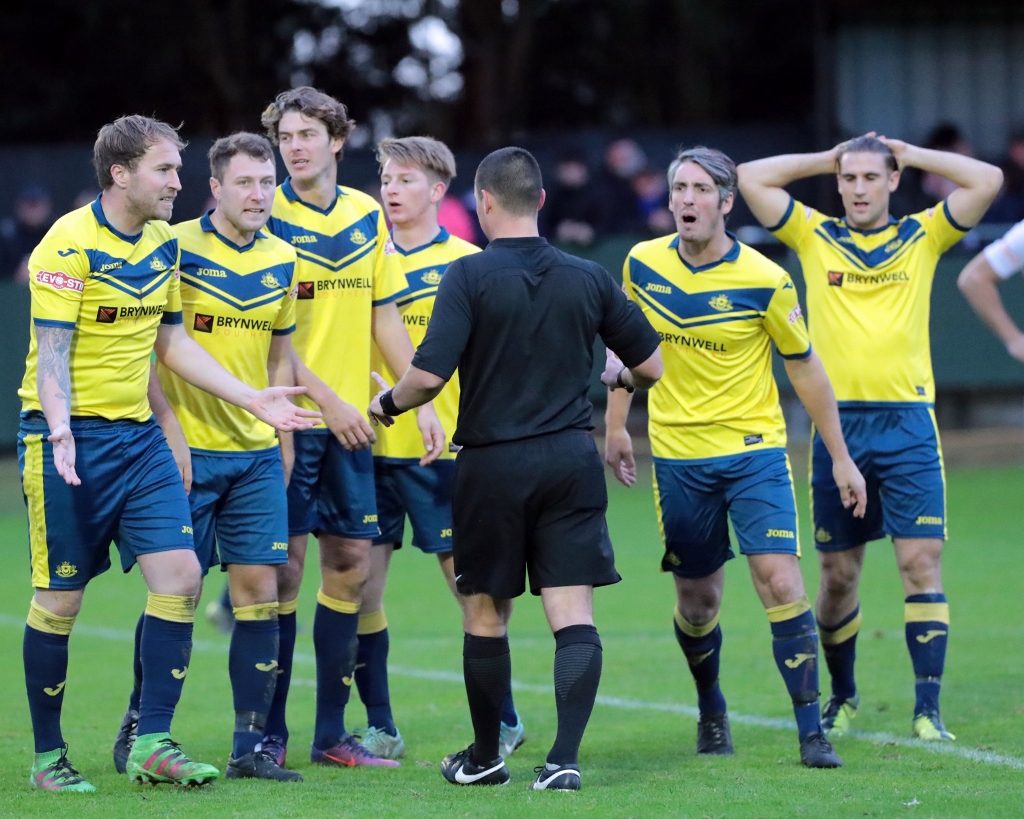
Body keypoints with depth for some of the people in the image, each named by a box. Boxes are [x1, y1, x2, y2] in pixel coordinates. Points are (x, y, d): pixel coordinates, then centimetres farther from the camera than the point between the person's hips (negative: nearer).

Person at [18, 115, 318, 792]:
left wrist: (252, 398, 15)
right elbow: (51, 350, -15)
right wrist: (60, 432, -29)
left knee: (179, 574, -6)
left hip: (139, 434, 7)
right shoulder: (70, 243, -12)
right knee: (61, 599, -1)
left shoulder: (164, 243, 11)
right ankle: (48, 756, 10)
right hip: (71, 438, -7)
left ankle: (152, 744, -1)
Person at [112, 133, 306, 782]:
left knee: (259, 592, 0)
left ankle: (250, 746, 4)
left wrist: (281, 440, 14)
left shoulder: (282, 261, 9)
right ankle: (140, 725, 17)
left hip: (257, 455, 5)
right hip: (188, 451, -5)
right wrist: (170, 430, -14)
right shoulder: (176, 248, -8)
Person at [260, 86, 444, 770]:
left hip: (352, 420, 5)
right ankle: (271, 731, 4)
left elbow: (386, 314, 14)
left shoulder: (368, 215, 9)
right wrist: (324, 398, -15)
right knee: (284, 567, -4)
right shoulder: (267, 218, -7)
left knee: (351, 565, 5)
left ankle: (331, 732, 12)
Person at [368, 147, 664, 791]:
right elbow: (650, 365, 10)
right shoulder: (588, 278, 3)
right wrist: (618, 377, 33)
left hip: (493, 465, -2)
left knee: (485, 614, 12)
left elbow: (429, 375, -17)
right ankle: (565, 757, -14)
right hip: (572, 459, 2)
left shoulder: (470, 276, -9)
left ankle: (485, 757, 24)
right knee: (574, 614, -1)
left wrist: (387, 405, 4)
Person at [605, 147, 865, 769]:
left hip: (755, 452, -3)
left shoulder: (766, 281, -10)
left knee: (782, 581, -15)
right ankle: (711, 712, 34)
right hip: (678, 456, 3)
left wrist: (841, 458, 1)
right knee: (697, 601, 8)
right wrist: (616, 426, 14)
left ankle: (812, 731, -11)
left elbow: (805, 368, -1)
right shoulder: (643, 264, -1)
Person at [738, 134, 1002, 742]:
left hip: (908, 423, -1)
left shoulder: (924, 236, 8)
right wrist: (826, 160, 11)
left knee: (922, 561, -9)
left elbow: (988, 180, -1)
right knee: (839, 573, 7)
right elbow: (750, 178, 5)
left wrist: (910, 153, 7)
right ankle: (842, 696, 26)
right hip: (837, 422, 1)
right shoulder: (815, 236, 10)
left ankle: (928, 708, -8)